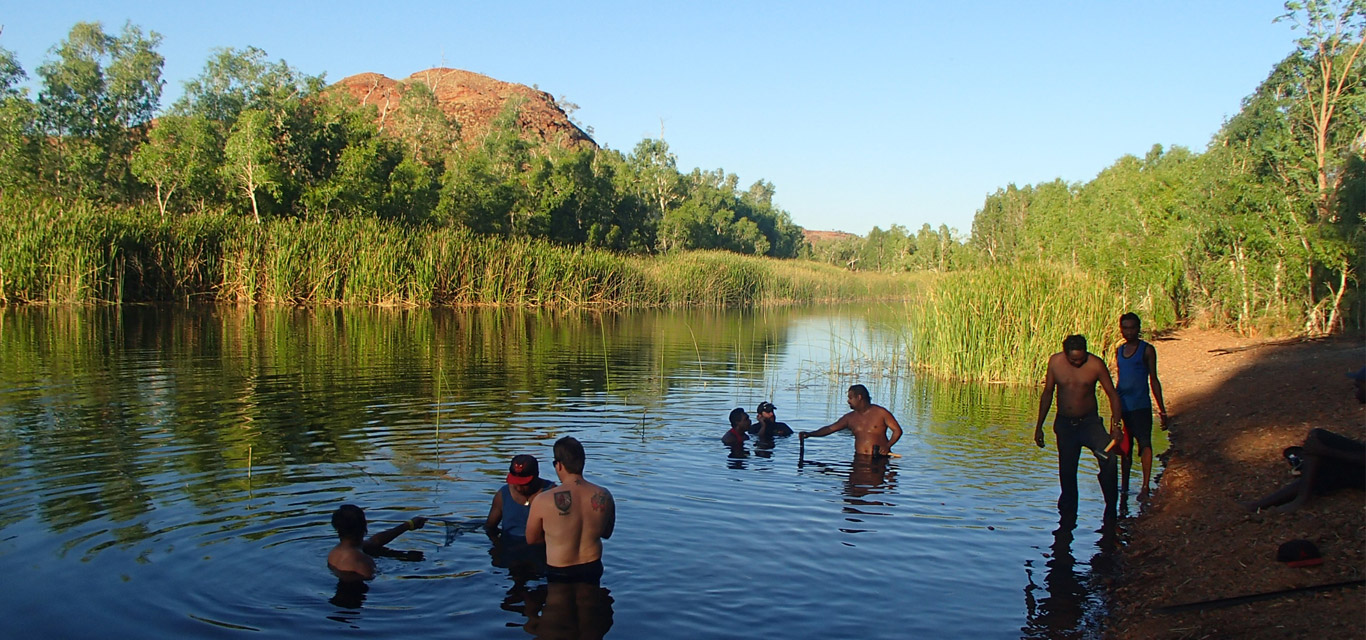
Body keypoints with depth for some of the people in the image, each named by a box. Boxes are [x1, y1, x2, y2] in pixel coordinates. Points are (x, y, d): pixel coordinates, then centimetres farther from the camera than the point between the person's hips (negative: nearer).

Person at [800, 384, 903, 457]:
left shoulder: (881, 413, 1)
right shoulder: (850, 418, 13)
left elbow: (897, 431, 0)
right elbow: (830, 429, 14)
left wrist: (887, 446, -16)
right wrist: (810, 434, 3)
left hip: (880, 458, -4)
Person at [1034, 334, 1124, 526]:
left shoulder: (1096, 365, -11)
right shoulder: (1055, 361, -5)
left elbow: (1112, 395, -3)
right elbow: (1047, 393, 6)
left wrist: (1115, 425, -14)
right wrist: (1039, 426, 8)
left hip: (1090, 422, -2)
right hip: (1064, 424, 2)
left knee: (1108, 459, -22)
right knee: (1066, 470, 6)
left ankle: (1111, 510, -9)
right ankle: (1068, 514, 22)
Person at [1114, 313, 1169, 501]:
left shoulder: (1147, 350, 0)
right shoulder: (1119, 351, 14)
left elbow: (1153, 380, 1)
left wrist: (1162, 410, -2)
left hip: (1141, 406, -5)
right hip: (1122, 407, 5)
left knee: (1144, 443, -13)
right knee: (1124, 447, 10)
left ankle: (1145, 487, -13)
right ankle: (1124, 487, 20)